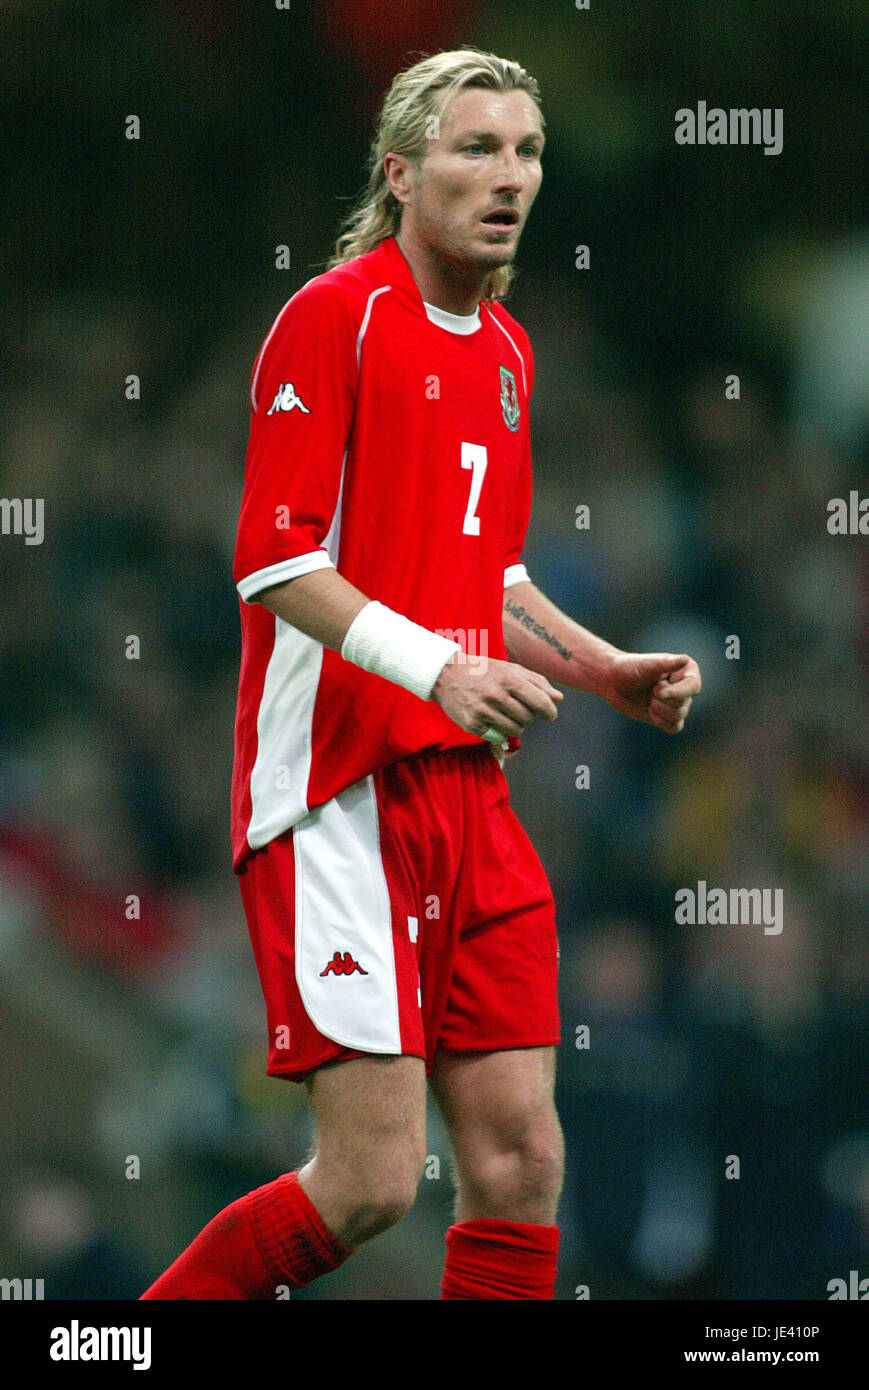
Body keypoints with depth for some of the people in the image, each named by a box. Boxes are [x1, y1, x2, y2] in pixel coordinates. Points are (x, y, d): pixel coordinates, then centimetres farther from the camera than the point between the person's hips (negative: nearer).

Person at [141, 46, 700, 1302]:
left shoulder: (506, 350, 16)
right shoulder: (334, 317, -8)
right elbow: (276, 562, -15)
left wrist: (609, 670, 11)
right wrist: (439, 669, -26)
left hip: (470, 791, 8)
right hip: (342, 787, -8)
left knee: (520, 1159, 1)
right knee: (373, 1177, -11)